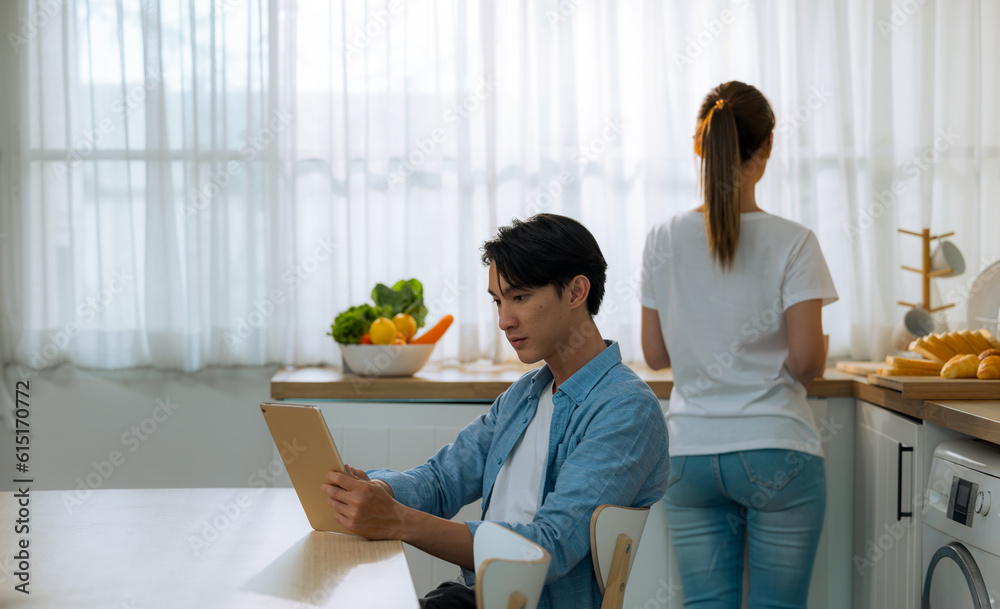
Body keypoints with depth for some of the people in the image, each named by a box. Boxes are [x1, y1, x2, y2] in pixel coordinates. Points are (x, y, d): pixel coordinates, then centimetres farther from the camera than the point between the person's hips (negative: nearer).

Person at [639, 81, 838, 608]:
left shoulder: (663, 241, 0)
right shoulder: (792, 243, -9)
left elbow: (656, 355, 6)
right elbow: (806, 360, -12)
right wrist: (818, 358, 11)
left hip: (690, 455, 3)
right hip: (777, 454, -3)